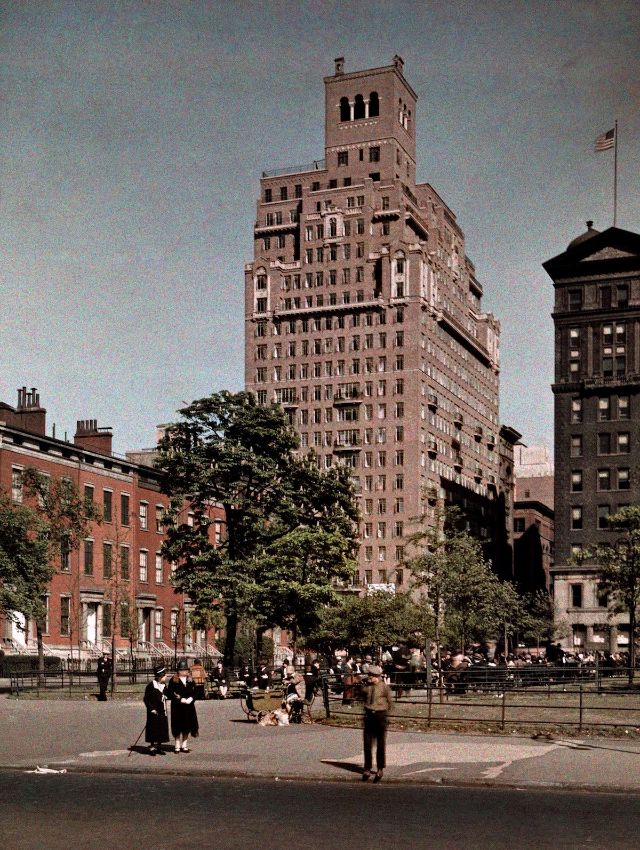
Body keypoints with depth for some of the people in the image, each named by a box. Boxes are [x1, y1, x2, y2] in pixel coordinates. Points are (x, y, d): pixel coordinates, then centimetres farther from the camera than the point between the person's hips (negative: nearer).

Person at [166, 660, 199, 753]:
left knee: (187, 726, 6)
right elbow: (170, 693, -11)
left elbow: (194, 692, 9)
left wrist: (190, 699, -11)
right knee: (178, 727, -1)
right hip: (178, 707, -4)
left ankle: (184, 745, 16)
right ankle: (177, 746, 7)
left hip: (189, 706, 4)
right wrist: (181, 700, -16)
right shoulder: (174, 680, -4)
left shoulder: (190, 680, 10)